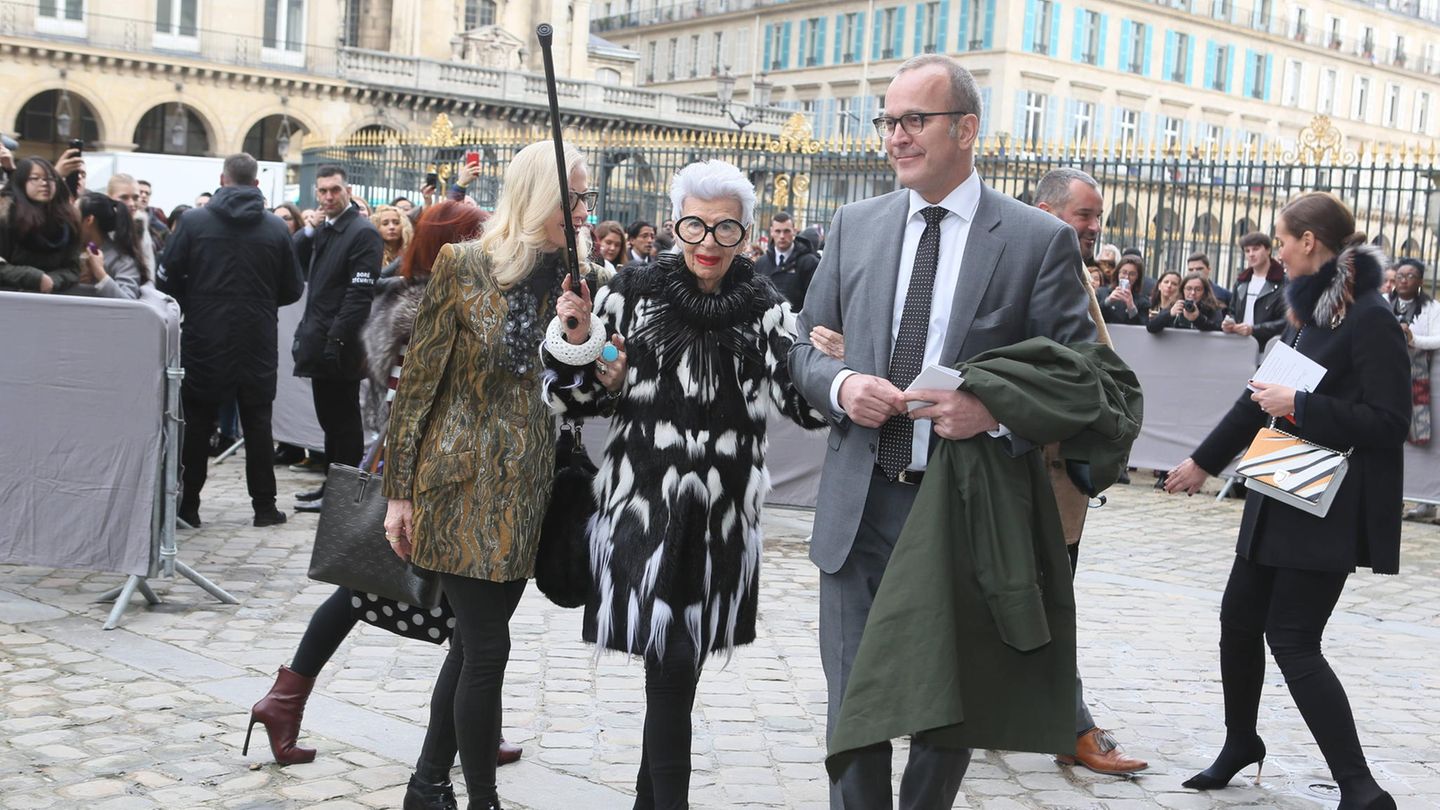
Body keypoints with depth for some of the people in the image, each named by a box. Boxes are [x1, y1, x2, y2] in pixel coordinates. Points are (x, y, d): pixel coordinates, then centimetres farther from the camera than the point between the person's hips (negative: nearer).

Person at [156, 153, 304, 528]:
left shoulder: (194, 222, -5)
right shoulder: (276, 228, -2)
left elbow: (166, 279, -5)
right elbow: (293, 290, 3)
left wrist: (191, 305, 13)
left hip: (204, 340, -1)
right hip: (257, 342, 1)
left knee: (197, 420, 8)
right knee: (257, 422, 9)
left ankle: (187, 504, 10)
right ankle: (264, 506, 11)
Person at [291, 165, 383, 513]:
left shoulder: (362, 233, -11)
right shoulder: (322, 230, 15)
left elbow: (361, 292, -18)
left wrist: (336, 339, -22)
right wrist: (307, 231, -2)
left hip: (340, 346, -8)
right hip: (320, 341, 8)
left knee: (343, 420, -1)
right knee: (329, 418, 14)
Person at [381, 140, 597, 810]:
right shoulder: (464, 266, -6)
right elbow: (419, 380, -4)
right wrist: (399, 491, -4)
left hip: (527, 491, 4)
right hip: (464, 484, -4)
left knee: (474, 641, 12)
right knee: (488, 646, -5)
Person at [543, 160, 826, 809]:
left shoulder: (765, 310, 3)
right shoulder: (632, 293, -2)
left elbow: (801, 402, -5)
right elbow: (574, 399, 2)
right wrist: (577, 340, -16)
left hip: (724, 512, 3)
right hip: (643, 505, -2)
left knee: (679, 662, 14)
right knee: (672, 667, -5)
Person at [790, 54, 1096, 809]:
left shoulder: (1040, 241, -5)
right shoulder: (854, 226, 6)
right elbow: (805, 347, 11)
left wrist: (996, 409, -22)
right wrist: (841, 384, -11)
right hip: (860, 507, 3)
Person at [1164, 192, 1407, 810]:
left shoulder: (1370, 320, -15)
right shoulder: (1308, 311, 12)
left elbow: (1389, 423, -18)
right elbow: (1261, 397, 20)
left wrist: (1299, 406, -19)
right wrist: (1203, 461, 24)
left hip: (1331, 509, -9)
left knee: (1292, 640, -8)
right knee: (1239, 618, 15)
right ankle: (1240, 744, 35)